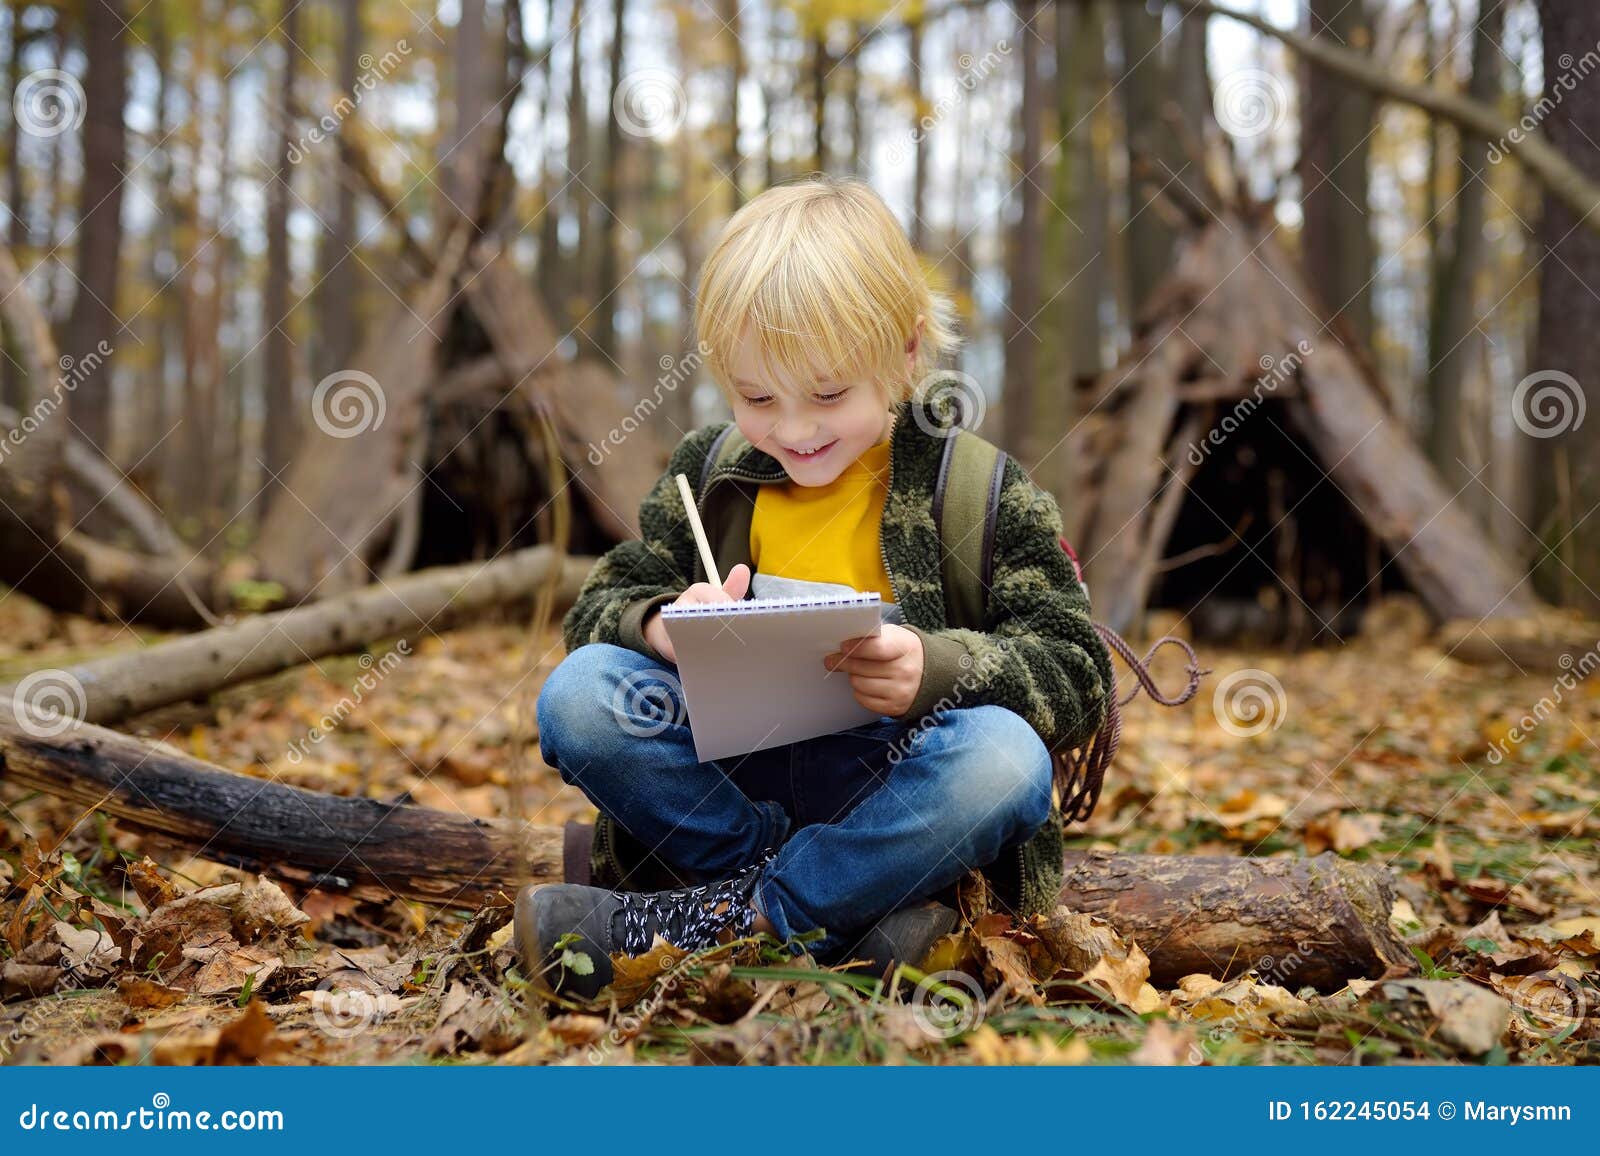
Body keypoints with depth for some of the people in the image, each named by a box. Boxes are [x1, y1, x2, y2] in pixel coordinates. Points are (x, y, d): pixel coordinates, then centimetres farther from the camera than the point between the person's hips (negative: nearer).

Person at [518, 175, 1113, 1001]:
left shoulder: (982, 491, -3)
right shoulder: (709, 469, 7)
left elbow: (1077, 677, -6)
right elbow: (597, 607, 8)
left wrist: (939, 669, -27)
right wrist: (662, 625, -18)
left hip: (888, 789, -2)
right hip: (728, 771, 3)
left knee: (1004, 755, -35)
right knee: (579, 690, -21)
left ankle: (703, 923, -26)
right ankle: (826, 917, -24)